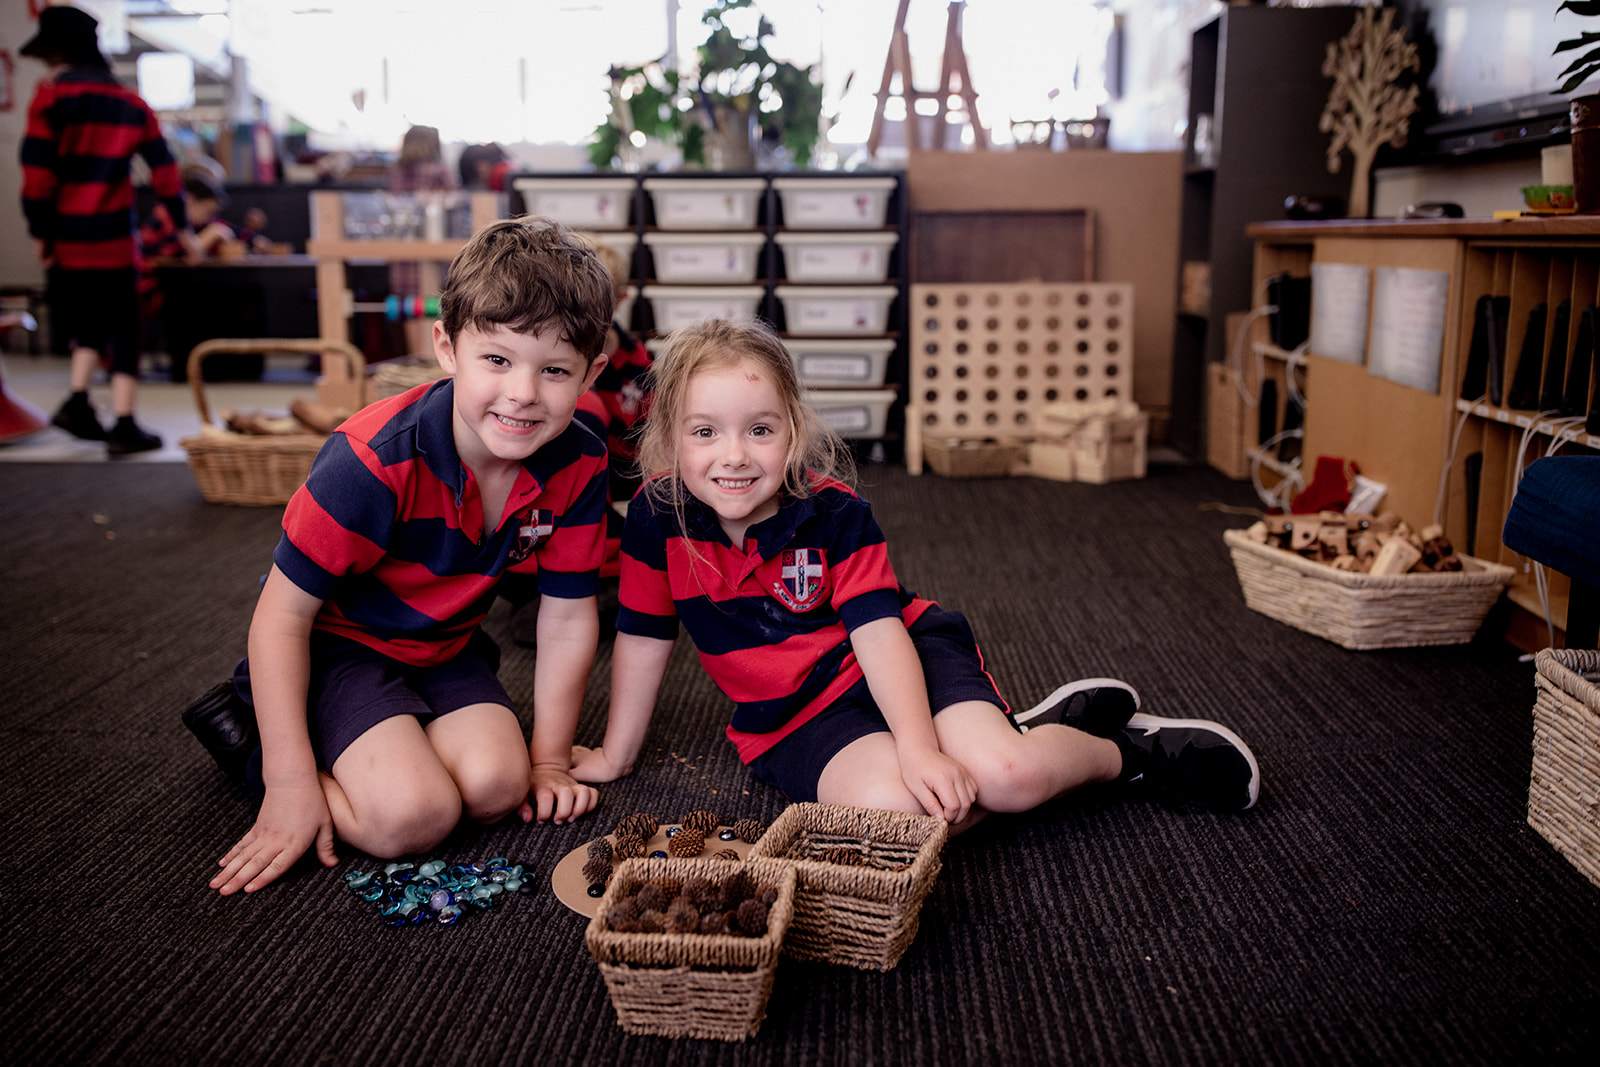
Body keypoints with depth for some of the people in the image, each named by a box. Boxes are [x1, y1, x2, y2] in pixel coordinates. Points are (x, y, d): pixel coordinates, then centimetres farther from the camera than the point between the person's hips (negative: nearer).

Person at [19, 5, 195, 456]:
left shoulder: (51, 96, -3)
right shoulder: (131, 103, 8)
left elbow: (37, 169, -9)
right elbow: (164, 167, 8)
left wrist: (39, 231, -2)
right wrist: (182, 224, 16)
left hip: (67, 235, 0)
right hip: (115, 237, 0)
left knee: (88, 320, 19)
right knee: (123, 329, 4)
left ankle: (78, 400, 8)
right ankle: (124, 426, 1)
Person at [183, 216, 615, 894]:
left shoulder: (578, 466, -17)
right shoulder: (376, 462, -31)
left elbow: (567, 617, -7)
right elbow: (283, 615, -22)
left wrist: (549, 758, -1)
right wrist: (290, 783, -21)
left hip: (447, 648, 5)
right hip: (338, 643, -4)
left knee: (496, 787, -19)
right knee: (414, 815, -22)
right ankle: (250, 737, 4)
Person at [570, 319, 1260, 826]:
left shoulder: (833, 513, -15)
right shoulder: (658, 517, -10)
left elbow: (879, 632, -21)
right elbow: (643, 637, 0)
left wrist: (920, 748, -33)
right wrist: (614, 756, 8)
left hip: (903, 660, -2)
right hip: (796, 718, 2)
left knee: (1005, 777, -27)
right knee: (888, 805, -30)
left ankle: (1131, 751, 8)